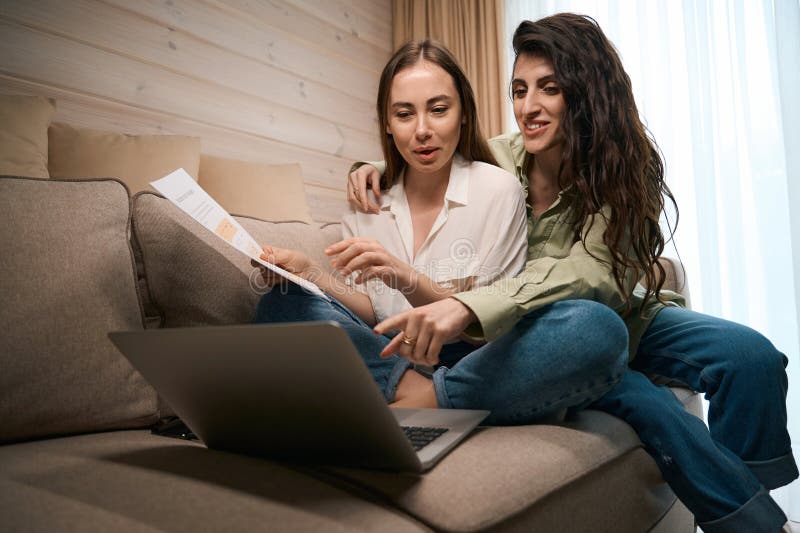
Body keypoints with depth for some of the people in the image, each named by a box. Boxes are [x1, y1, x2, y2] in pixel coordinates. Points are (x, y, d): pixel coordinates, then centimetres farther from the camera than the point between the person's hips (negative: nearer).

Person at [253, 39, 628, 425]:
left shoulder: (499, 191, -4)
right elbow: (376, 313, 3)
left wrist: (407, 280, -25)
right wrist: (310, 274, -14)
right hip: (392, 362, 2)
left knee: (598, 327, -29)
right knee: (280, 307, -16)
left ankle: (424, 401, -25)